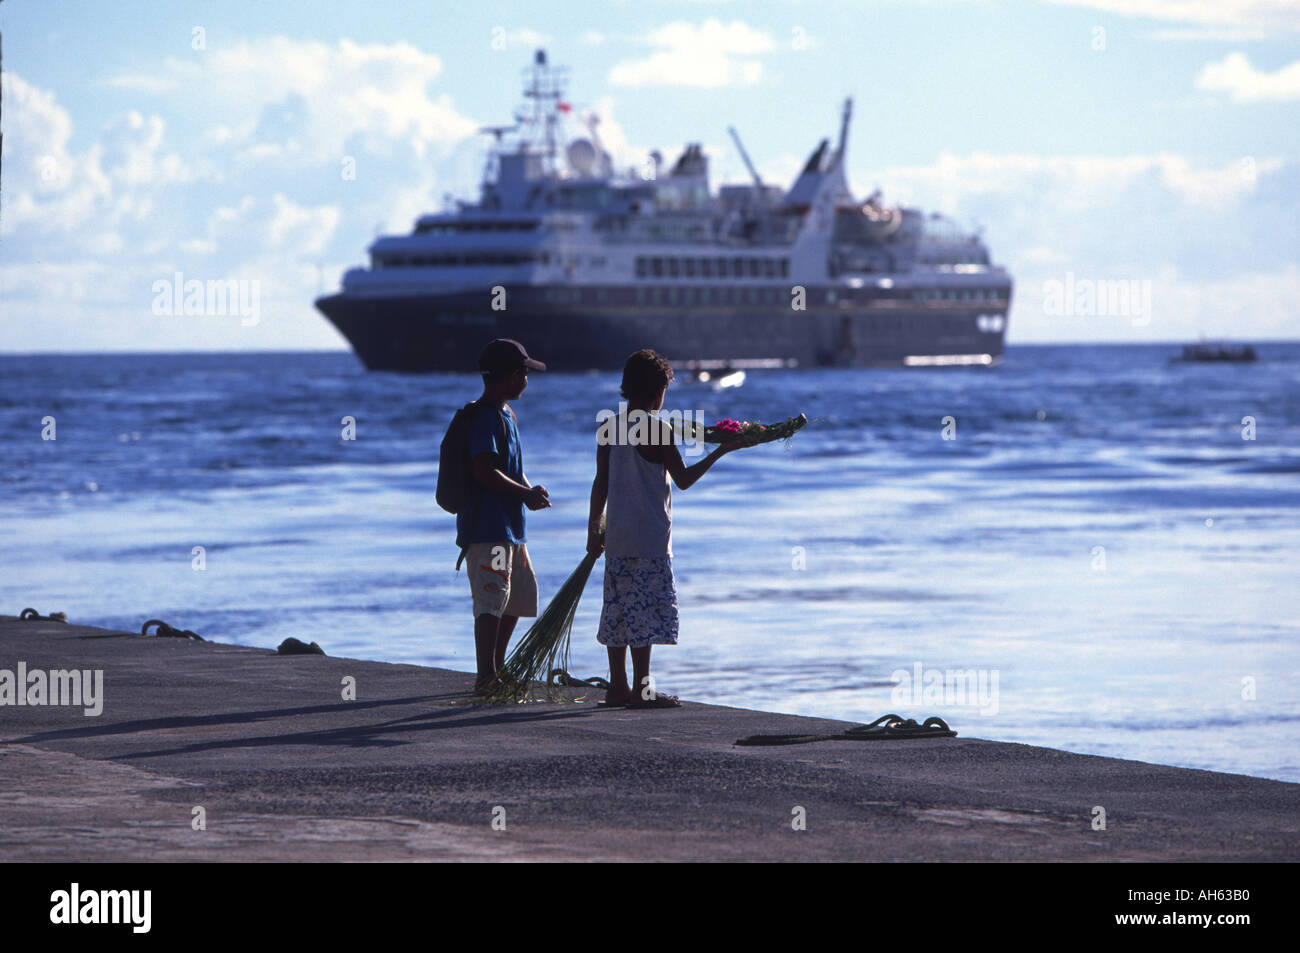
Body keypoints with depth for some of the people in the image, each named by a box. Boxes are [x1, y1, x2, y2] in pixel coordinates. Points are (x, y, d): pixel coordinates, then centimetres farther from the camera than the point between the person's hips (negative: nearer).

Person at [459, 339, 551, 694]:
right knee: (492, 598, -16)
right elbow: (484, 472, -25)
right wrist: (526, 493, -16)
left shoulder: (505, 413, 18)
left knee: (521, 592, 19)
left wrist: (529, 491, 8)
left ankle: (496, 669, 30)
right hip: (487, 525, -11)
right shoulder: (486, 416, -16)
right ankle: (486, 678, -20)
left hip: (509, 525, 11)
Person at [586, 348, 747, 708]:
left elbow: (601, 482, 10)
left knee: (619, 610, 10)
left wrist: (594, 528, 16)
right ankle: (641, 688, -6)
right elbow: (684, 479, -6)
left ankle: (618, 687, 13)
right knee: (647, 611, -4)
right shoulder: (658, 431, -12)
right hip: (650, 537, -7)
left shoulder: (609, 428, 7)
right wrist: (721, 451, 3)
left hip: (617, 535, 7)